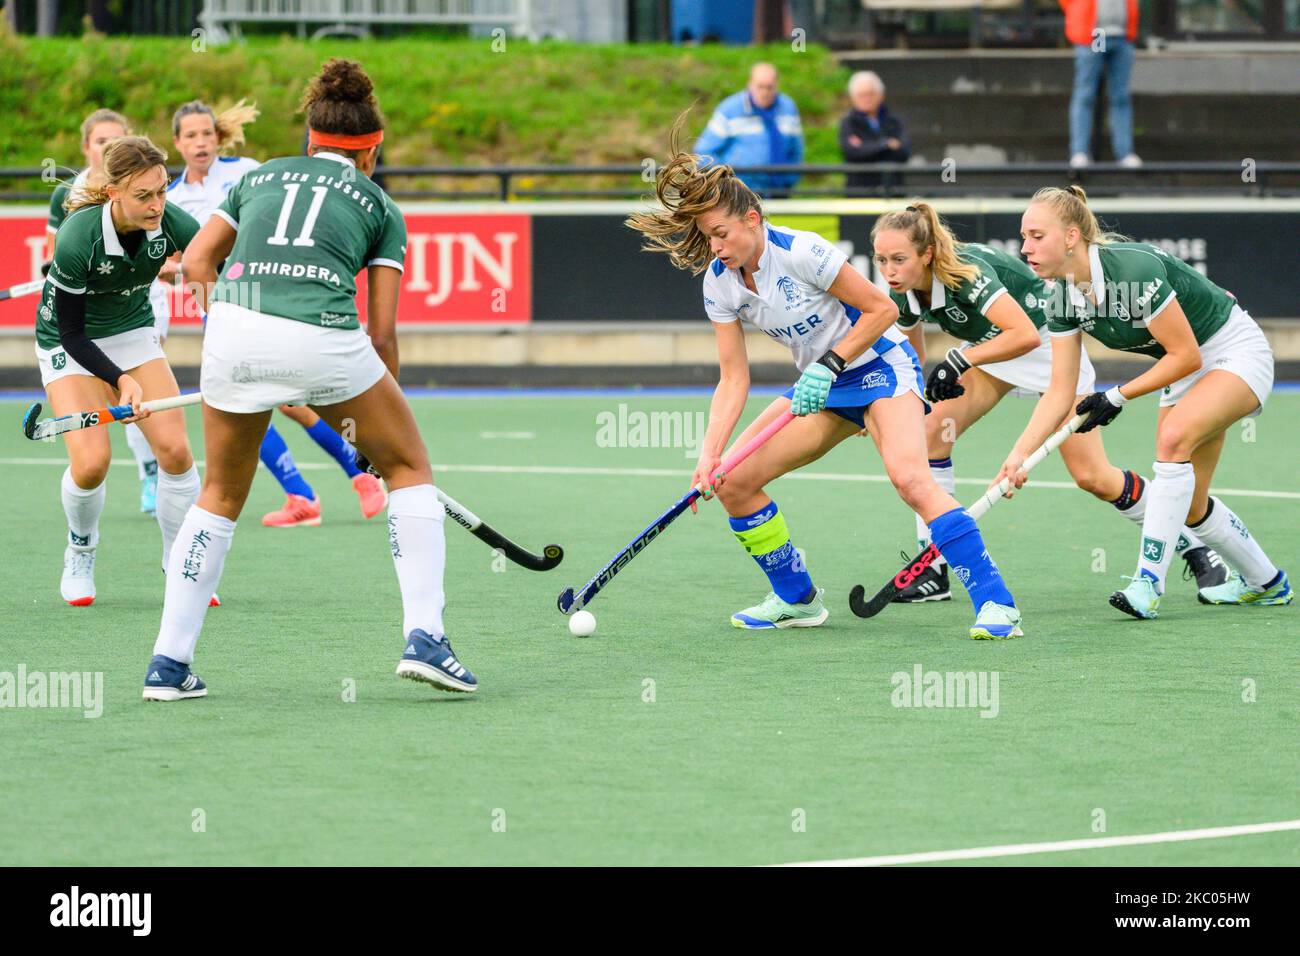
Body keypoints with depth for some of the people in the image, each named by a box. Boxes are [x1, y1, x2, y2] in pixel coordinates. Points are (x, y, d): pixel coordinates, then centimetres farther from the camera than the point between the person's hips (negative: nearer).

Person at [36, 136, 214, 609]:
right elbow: (71, 332, -22)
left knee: (175, 449, -11)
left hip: (134, 332, 4)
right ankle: (79, 557, 12)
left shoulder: (172, 224, -22)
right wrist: (120, 379, -33)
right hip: (70, 344, -4)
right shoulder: (77, 239, -32)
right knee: (91, 460, -18)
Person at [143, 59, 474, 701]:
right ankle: (423, 638, 7)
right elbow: (382, 331, 16)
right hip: (323, 335, -2)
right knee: (409, 468, 19)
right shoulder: (377, 205, 20)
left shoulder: (260, 177, 27)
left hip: (234, 328, 2)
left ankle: (168, 662, 19)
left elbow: (196, 260, 18)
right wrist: (379, 419, 25)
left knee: (221, 496, 23)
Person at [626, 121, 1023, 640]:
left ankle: (994, 601, -30)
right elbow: (733, 381, -4)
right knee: (733, 481, -1)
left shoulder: (801, 253, -24)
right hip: (819, 384, 8)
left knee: (909, 477, -31)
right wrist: (709, 454, -16)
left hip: (880, 364, -8)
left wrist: (828, 365, -23)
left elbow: (882, 308, -17)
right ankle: (797, 599, 15)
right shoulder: (719, 284, -5)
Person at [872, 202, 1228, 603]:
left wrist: (960, 360, -42)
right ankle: (932, 571, -6)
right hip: (989, 348, 7)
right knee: (930, 428, -13)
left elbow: (1025, 334, -43)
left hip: (1047, 341, -7)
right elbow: (913, 354, 8)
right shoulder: (904, 294, -13)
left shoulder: (966, 271, -35)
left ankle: (1191, 544, 13)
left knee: (1093, 476, -6)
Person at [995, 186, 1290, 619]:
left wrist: (1118, 397, -21)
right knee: (1189, 508, 7)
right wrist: (1019, 455, -19)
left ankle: (1149, 582, -31)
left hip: (1238, 354, -8)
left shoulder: (1135, 270, -33)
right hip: (1186, 370, 8)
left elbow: (1187, 355, -26)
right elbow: (1060, 393, -6)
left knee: (1173, 436, -32)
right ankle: (1265, 582, 30)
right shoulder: (1065, 300, -9)